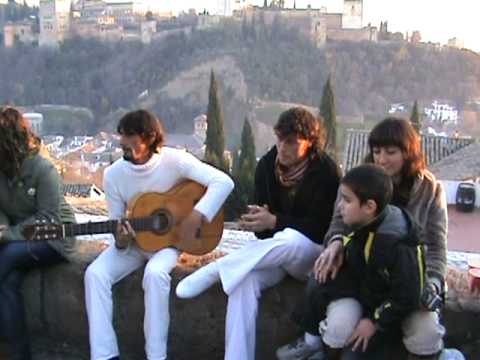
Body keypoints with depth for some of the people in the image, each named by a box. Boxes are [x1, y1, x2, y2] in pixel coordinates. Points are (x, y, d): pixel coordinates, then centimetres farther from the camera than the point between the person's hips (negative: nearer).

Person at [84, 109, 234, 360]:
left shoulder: (174, 160, -15)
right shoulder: (113, 174, -6)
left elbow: (223, 182, -21)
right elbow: (118, 226, -1)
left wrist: (196, 216, -28)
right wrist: (120, 241, -24)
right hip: (132, 243, 4)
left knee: (155, 273, -35)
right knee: (95, 273, -22)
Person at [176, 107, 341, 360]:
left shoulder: (326, 171, -13)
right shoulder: (267, 164, 0)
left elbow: (323, 226, -15)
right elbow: (262, 208, 5)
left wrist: (274, 221, -25)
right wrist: (259, 220, -20)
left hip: (312, 252, -3)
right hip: (273, 250, 4)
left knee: (290, 239, -40)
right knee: (245, 279, -30)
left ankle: (213, 271, -30)